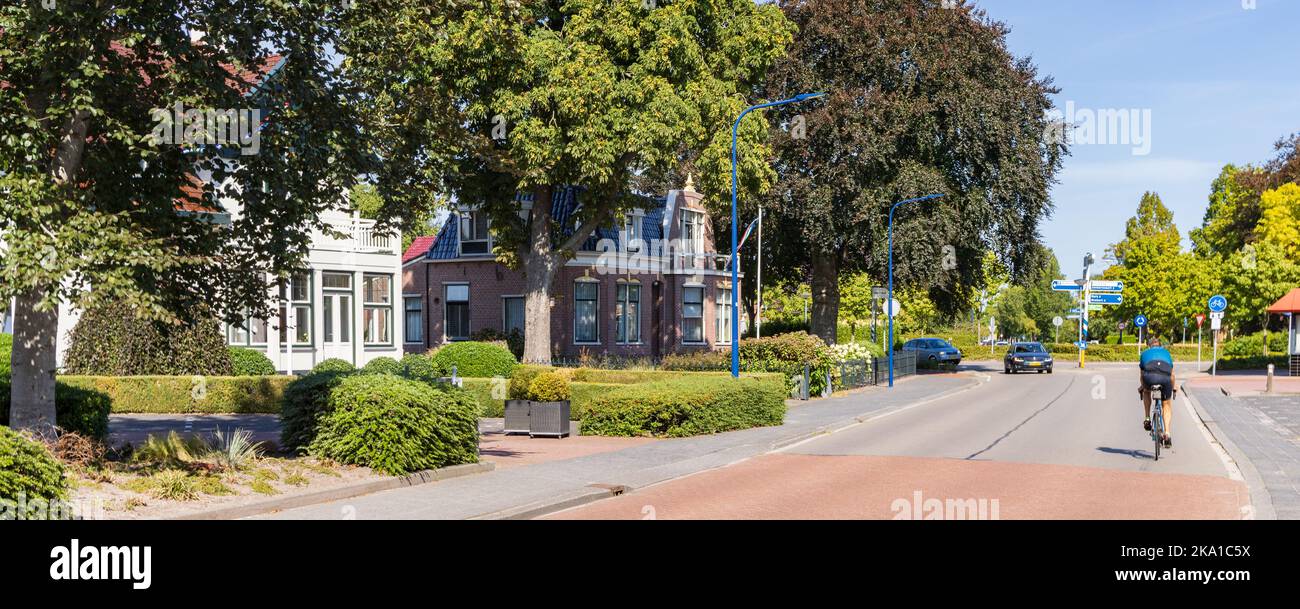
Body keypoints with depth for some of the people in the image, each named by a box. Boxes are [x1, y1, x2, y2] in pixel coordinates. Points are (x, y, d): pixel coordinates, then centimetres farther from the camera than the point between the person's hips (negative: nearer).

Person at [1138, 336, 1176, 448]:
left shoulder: (1145, 353, 34)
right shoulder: (1166, 352, 36)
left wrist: (1142, 386, 56)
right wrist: (1174, 387, 58)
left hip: (1149, 376, -1)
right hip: (1165, 378, 1)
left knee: (1146, 391, 35)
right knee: (1167, 405, 19)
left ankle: (1147, 419, 25)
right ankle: (1167, 434, 10)